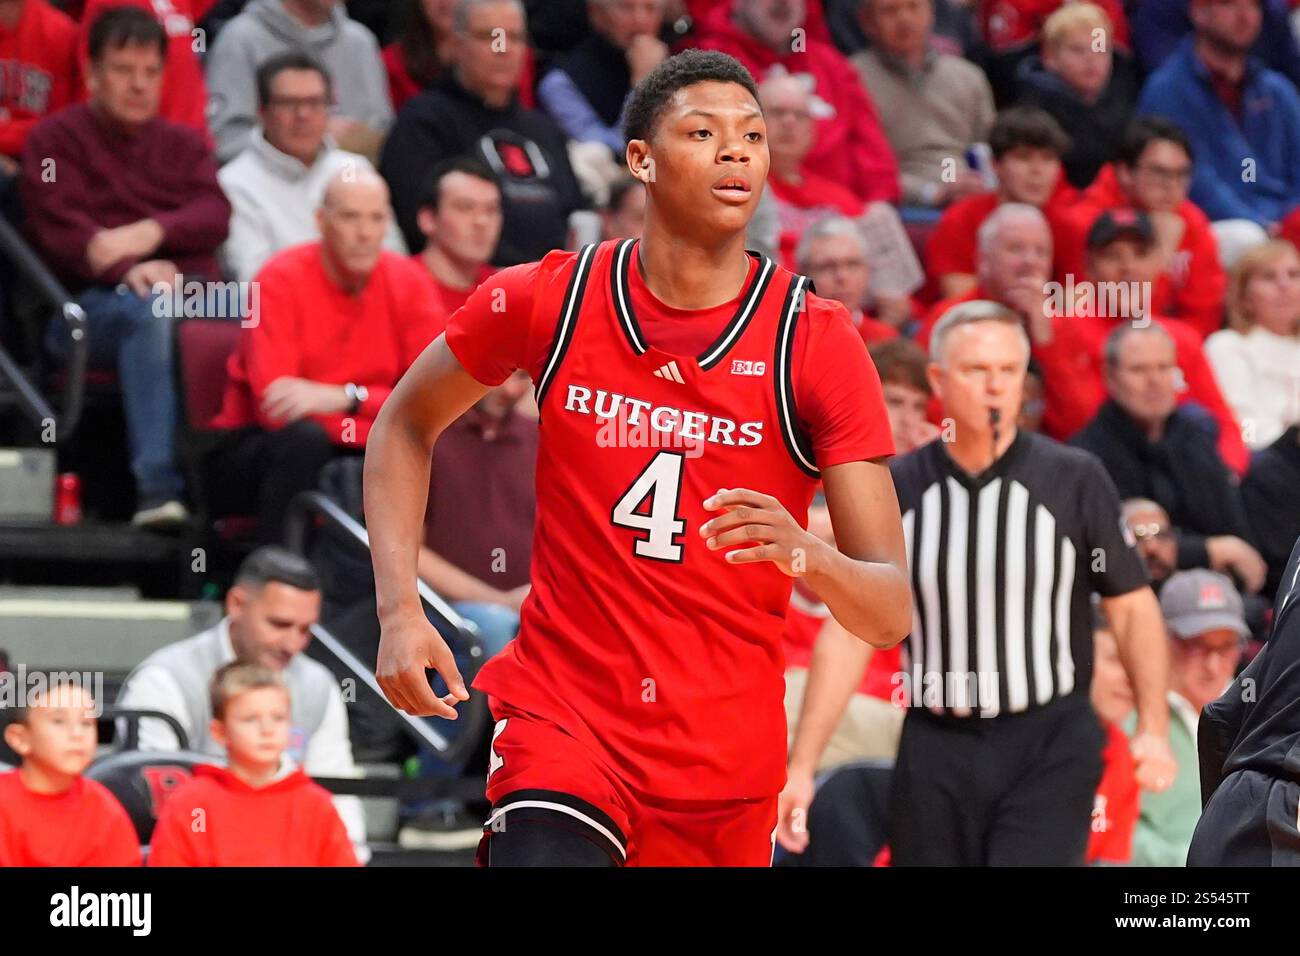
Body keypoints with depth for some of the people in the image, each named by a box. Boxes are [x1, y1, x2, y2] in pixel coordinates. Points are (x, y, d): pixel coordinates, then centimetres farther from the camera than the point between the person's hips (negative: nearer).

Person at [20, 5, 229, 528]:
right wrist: (128, 270, -21)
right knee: (150, 309, -40)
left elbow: (216, 215, 9)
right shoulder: (55, 138, 16)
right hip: (93, 303, -3)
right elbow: (58, 229, -2)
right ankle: (157, 487, -47)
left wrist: (152, 232, -12)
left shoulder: (183, 145, 28)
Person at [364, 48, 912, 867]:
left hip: (727, 760, 2)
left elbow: (891, 612, -9)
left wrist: (805, 554, -31)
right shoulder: (547, 302, -4)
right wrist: (400, 610, 2)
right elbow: (406, 426, 15)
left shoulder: (818, 344, -6)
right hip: (559, 710, -2)